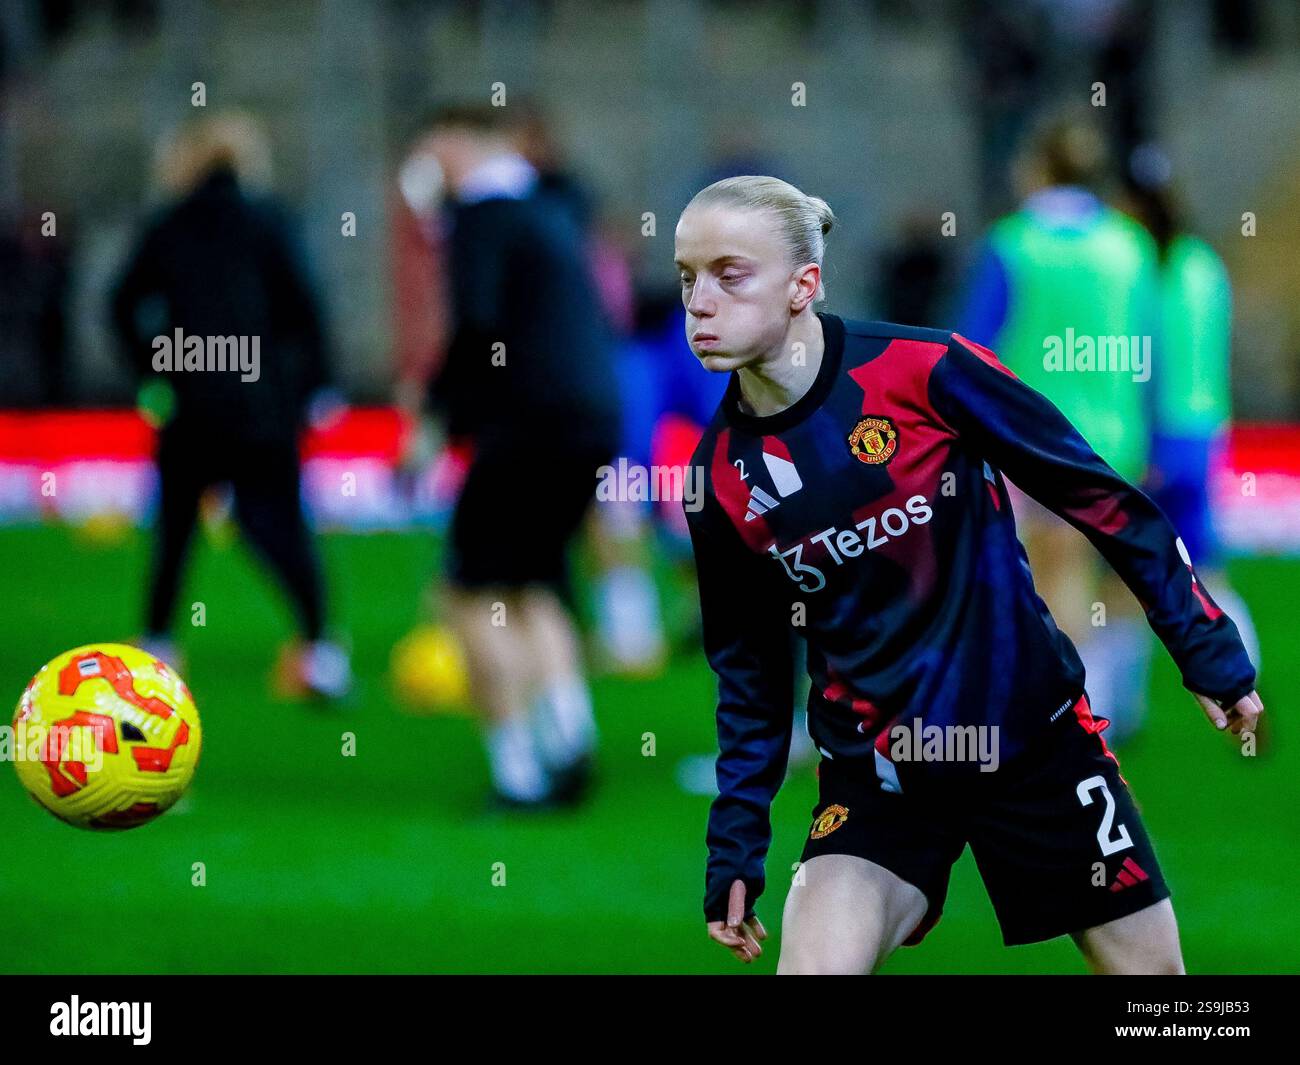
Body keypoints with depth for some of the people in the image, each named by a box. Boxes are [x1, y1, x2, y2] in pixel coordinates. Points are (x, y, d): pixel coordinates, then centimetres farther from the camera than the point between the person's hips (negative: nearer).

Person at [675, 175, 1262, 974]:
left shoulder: (925, 369, -15)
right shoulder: (721, 474, -4)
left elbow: (1098, 497, -7)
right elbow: (750, 671, 9)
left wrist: (1209, 652, -5)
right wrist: (734, 848, 7)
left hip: (1035, 734, -1)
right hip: (878, 775, 1)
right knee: (815, 964, -22)